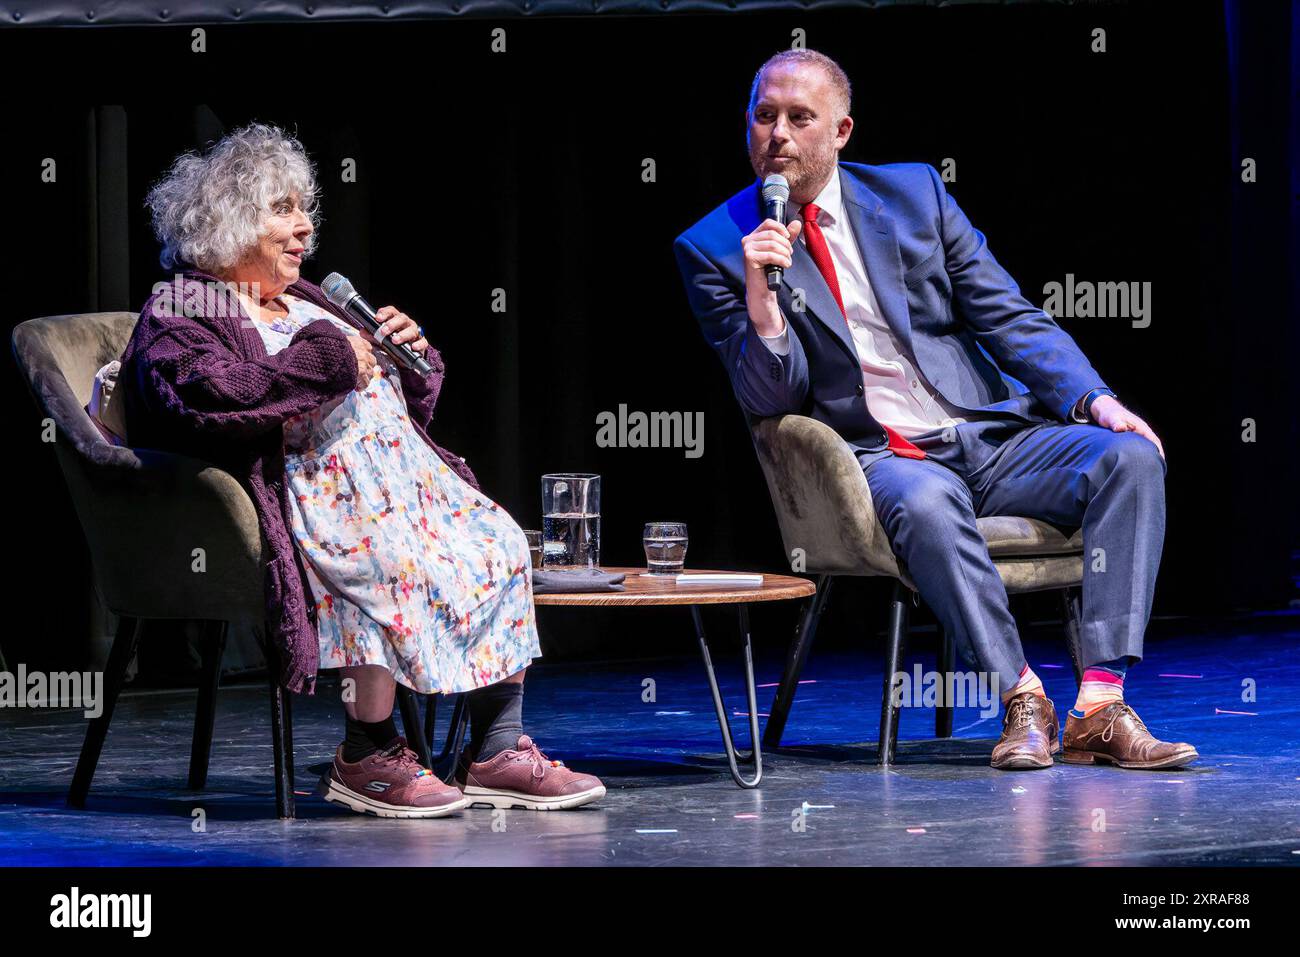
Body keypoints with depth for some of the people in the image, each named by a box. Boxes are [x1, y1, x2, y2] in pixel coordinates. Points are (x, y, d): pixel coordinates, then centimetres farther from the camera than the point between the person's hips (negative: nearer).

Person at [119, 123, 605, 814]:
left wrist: (410, 354, 9)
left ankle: (496, 753, -16)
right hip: (311, 492, -8)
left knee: (498, 545, -15)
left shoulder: (308, 304, 29)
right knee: (392, 562, -35)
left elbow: (409, 405, 33)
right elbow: (206, 399, -19)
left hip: (402, 474, 8)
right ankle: (366, 758, -27)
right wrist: (328, 360, -15)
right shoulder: (178, 314, 4)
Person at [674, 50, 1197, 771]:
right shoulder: (713, 248, 2)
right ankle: (1022, 700, -28)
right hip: (878, 458, -4)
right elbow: (771, 401, -3)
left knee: (1130, 456, -22)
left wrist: (1097, 402, -7)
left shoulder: (913, 192, 10)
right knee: (922, 502, -39)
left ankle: (1099, 708, -27)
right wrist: (759, 299, -21)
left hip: (992, 434, 4)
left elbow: (1011, 319, 8)